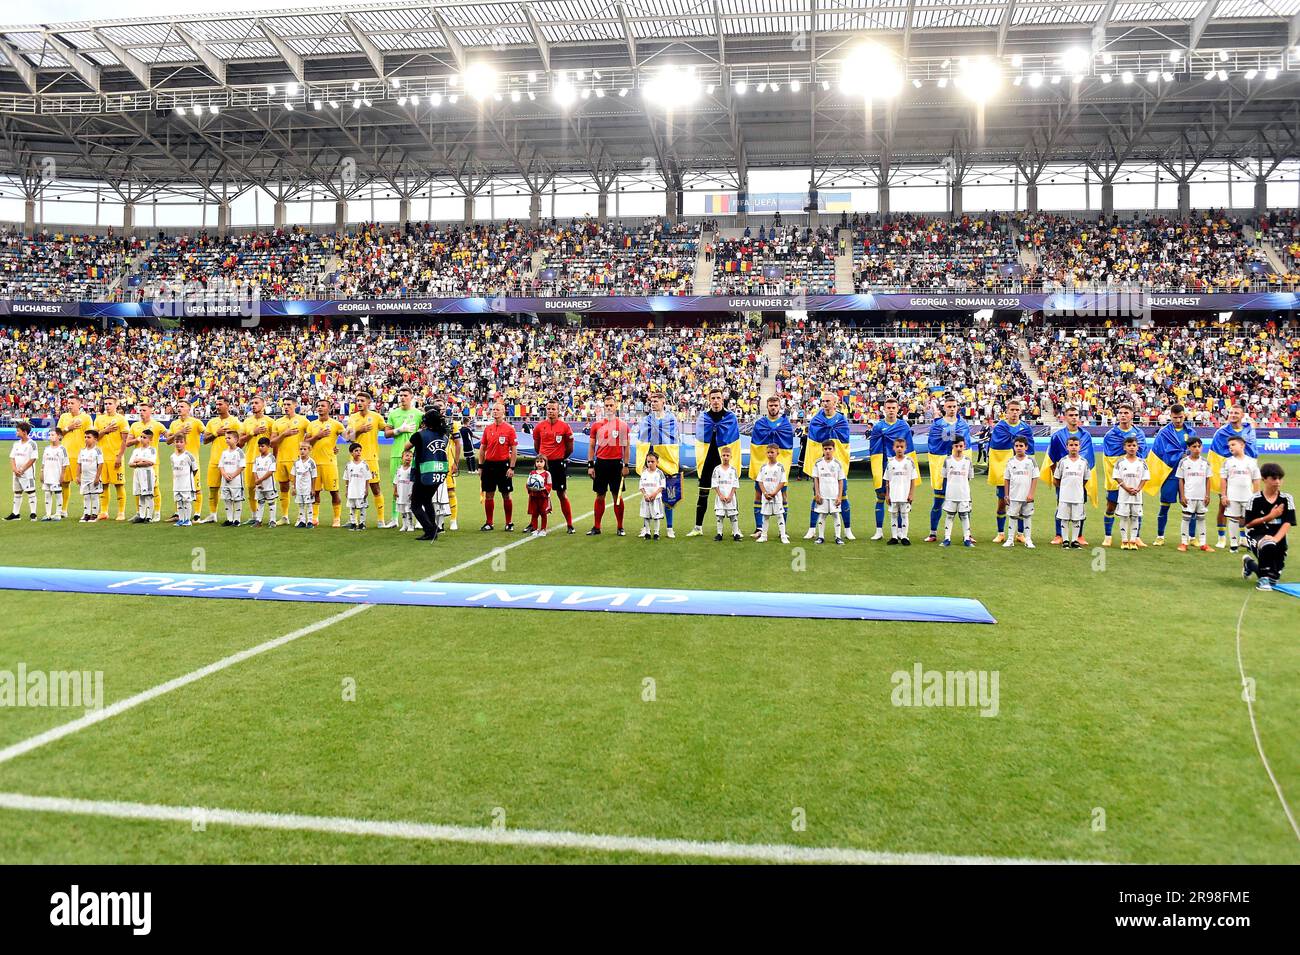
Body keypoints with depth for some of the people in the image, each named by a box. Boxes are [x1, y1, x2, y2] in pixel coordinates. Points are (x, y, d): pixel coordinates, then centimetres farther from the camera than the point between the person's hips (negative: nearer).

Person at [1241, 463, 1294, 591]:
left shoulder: (1286, 499, -1)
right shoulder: (1256, 499, -6)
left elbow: (1287, 523, -9)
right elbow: (1248, 523, -8)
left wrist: (1275, 538, -24)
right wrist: (1270, 516, -16)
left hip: (1278, 538, 3)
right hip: (1256, 535, -3)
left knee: (1274, 577, 5)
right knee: (1268, 546, -40)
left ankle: (1249, 563, 37)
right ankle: (1264, 578, -17)